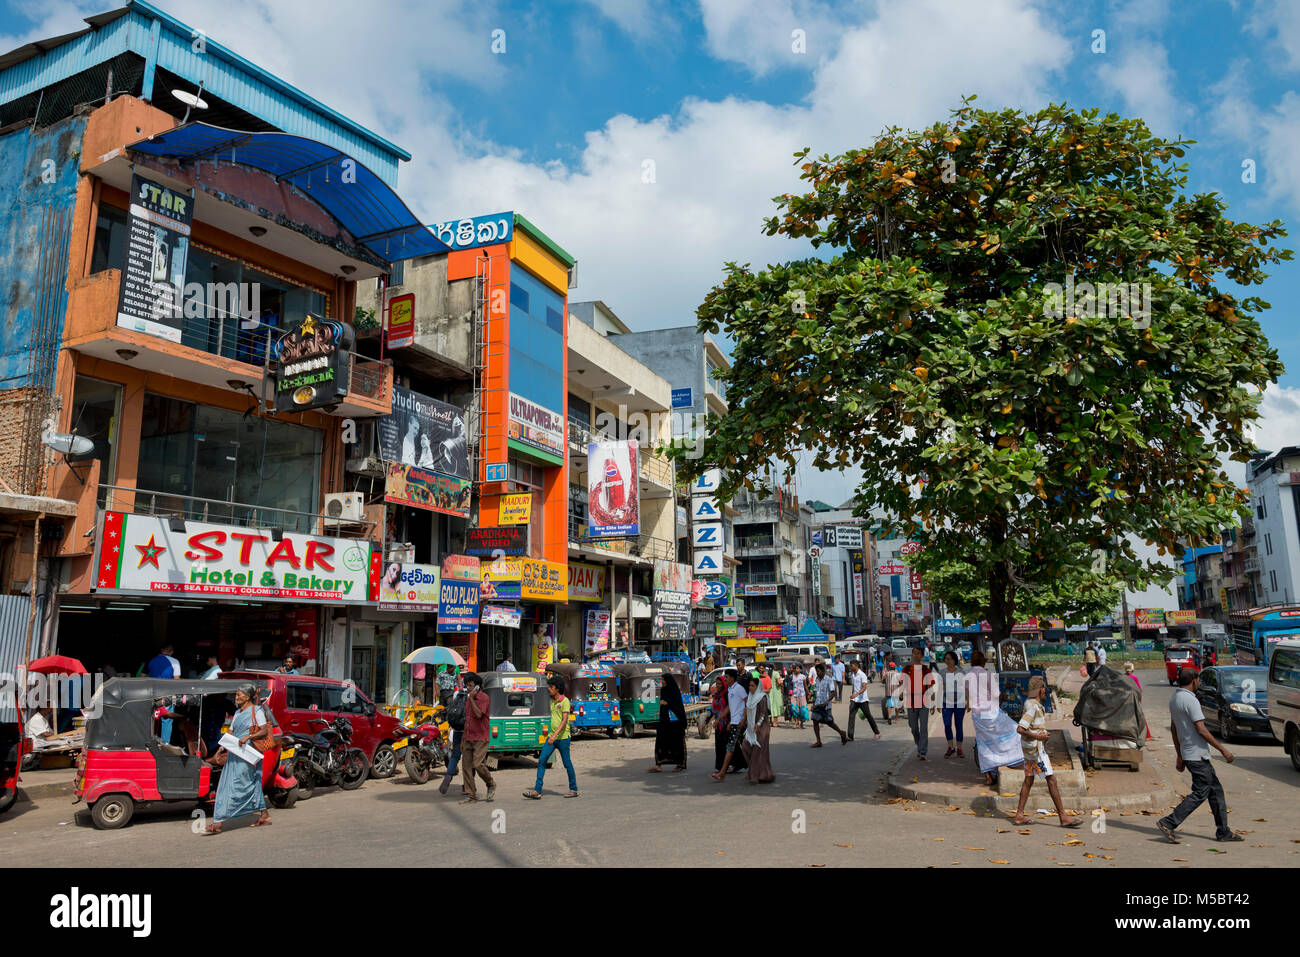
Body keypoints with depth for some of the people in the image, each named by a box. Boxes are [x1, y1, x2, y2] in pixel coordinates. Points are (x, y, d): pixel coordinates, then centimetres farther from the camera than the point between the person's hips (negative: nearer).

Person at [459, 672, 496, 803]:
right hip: (469, 739, 8)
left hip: (481, 738, -8)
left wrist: (472, 699, -19)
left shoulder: (483, 697, -9)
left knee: (478, 764, -14)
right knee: (466, 766, 2)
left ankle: (491, 784, 10)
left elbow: (479, 714, -24)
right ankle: (470, 795, 8)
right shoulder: (468, 699, 15)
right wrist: (463, 740, 19)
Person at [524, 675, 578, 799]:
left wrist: (555, 735, -31)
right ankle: (537, 791, -3)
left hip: (563, 737, -7)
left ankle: (573, 789, 18)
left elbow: (564, 720, -21)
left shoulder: (565, 701, -12)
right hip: (552, 737, 7)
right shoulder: (552, 701, 12)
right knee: (541, 761, -3)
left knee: (567, 764, 3)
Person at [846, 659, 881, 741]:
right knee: (851, 716, -8)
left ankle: (877, 733, 23)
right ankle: (850, 736, -12)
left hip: (863, 700, -6)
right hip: (854, 700, 6)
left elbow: (864, 688, -24)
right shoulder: (852, 675, 11)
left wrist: (856, 694, -37)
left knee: (868, 716, 6)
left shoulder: (862, 675, -13)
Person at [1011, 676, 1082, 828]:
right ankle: (1063, 817, -6)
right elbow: (1019, 729, -25)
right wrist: (1037, 736, -19)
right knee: (1051, 780, -7)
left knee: (1029, 780, 11)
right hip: (1035, 748, -10)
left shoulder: (1031, 703, 12)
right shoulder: (1033, 707, -19)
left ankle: (1019, 815, 12)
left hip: (1029, 747, 10)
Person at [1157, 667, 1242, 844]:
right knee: (1200, 794, -5)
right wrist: (1223, 750, -14)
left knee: (1216, 790, 15)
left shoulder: (1174, 699, 13)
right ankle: (1168, 823, -8)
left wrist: (1180, 757, 21)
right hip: (1197, 755, -10)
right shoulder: (1190, 700, -17)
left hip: (1187, 754, 10)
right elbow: (1201, 730, -21)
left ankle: (1223, 831, 20)